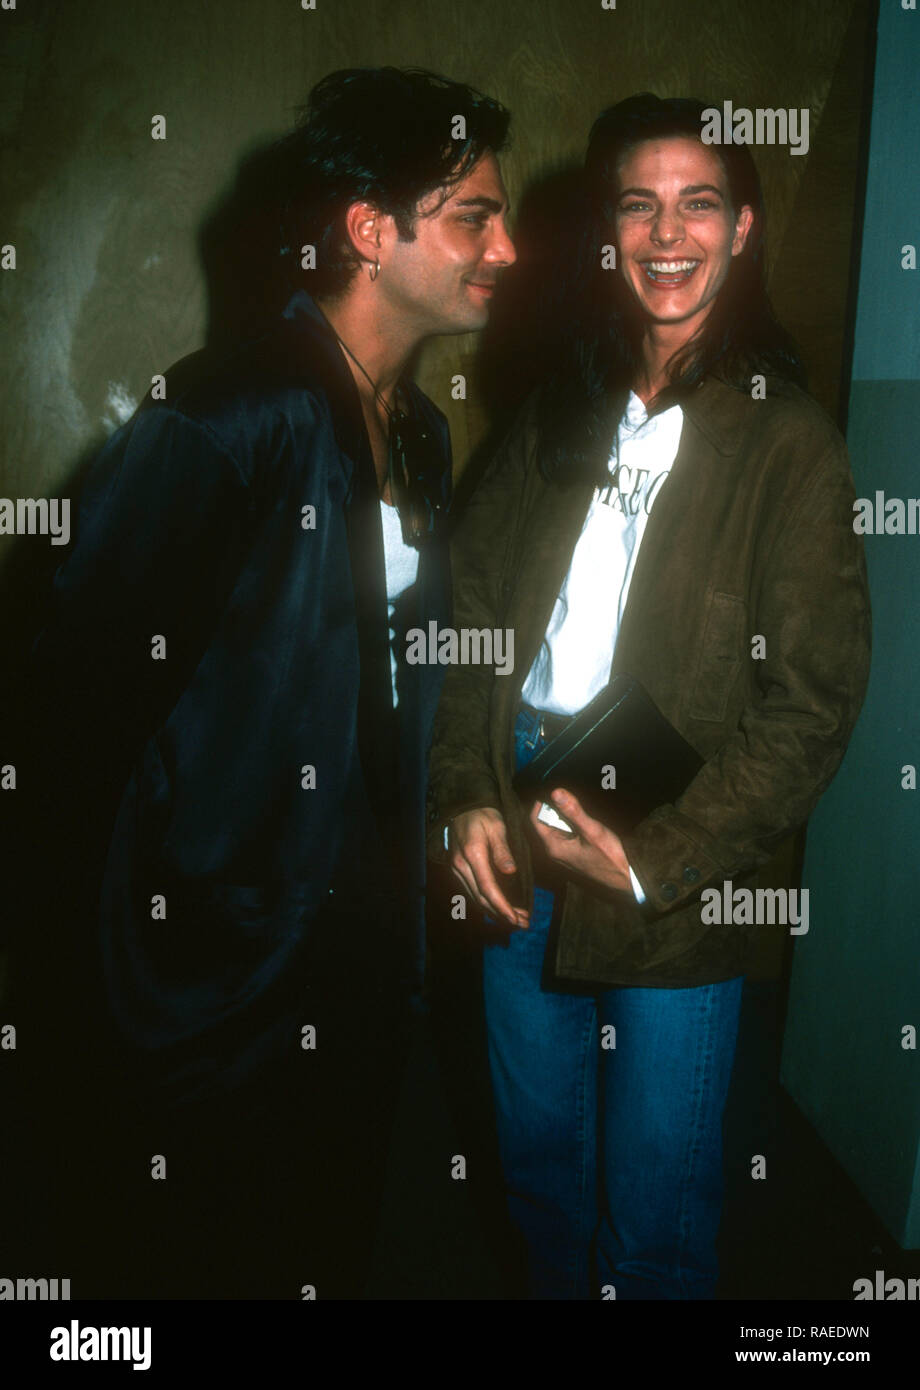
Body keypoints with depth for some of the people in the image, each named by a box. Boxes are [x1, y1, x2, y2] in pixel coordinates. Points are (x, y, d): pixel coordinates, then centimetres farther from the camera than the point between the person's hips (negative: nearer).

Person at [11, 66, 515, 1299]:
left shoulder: (419, 434, 8)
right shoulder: (230, 414, -18)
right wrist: (142, 909, -7)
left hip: (365, 954, 7)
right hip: (227, 967, -7)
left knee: (334, 1252, 22)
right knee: (202, 1257, 14)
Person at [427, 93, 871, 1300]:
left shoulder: (789, 442, -6)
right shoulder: (561, 414, 9)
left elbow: (811, 702, -10)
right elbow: (472, 609, 7)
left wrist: (655, 861, -16)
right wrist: (465, 799, -5)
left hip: (675, 878, -4)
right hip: (517, 850, 5)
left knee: (657, 1205, 11)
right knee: (537, 1153, 21)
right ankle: (555, 1286, 46)